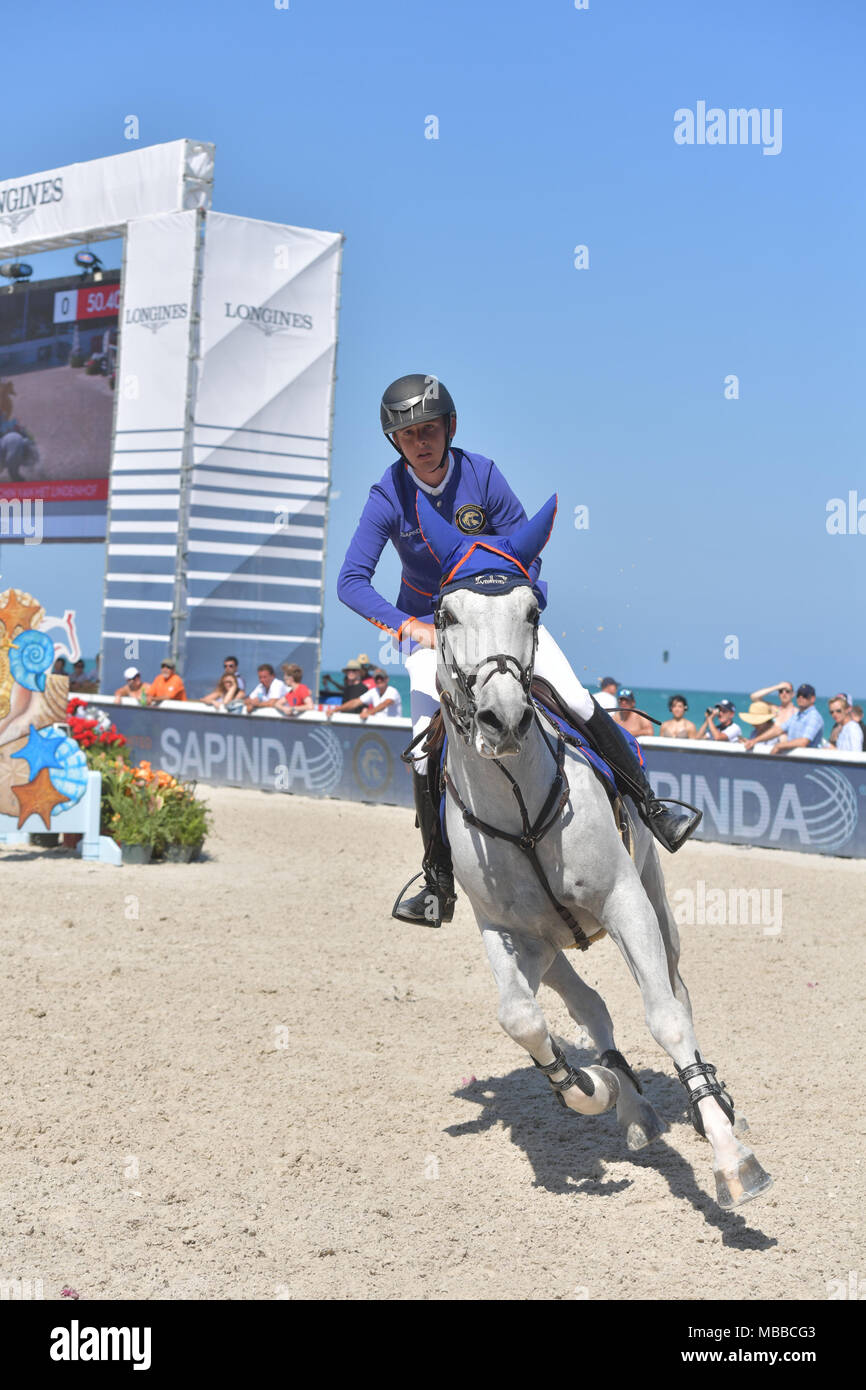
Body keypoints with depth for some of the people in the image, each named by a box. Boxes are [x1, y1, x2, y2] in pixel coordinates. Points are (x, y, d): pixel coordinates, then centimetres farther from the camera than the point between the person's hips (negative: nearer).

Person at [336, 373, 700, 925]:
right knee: (428, 752, -12)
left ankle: (652, 805, -3)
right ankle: (439, 886, -1)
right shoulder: (388, 497, -15)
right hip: (429, 621, 0)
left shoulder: (482, 475, -14)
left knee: (577, 700, -16)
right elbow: (352, 582, -19)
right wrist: (408, 626, -31)